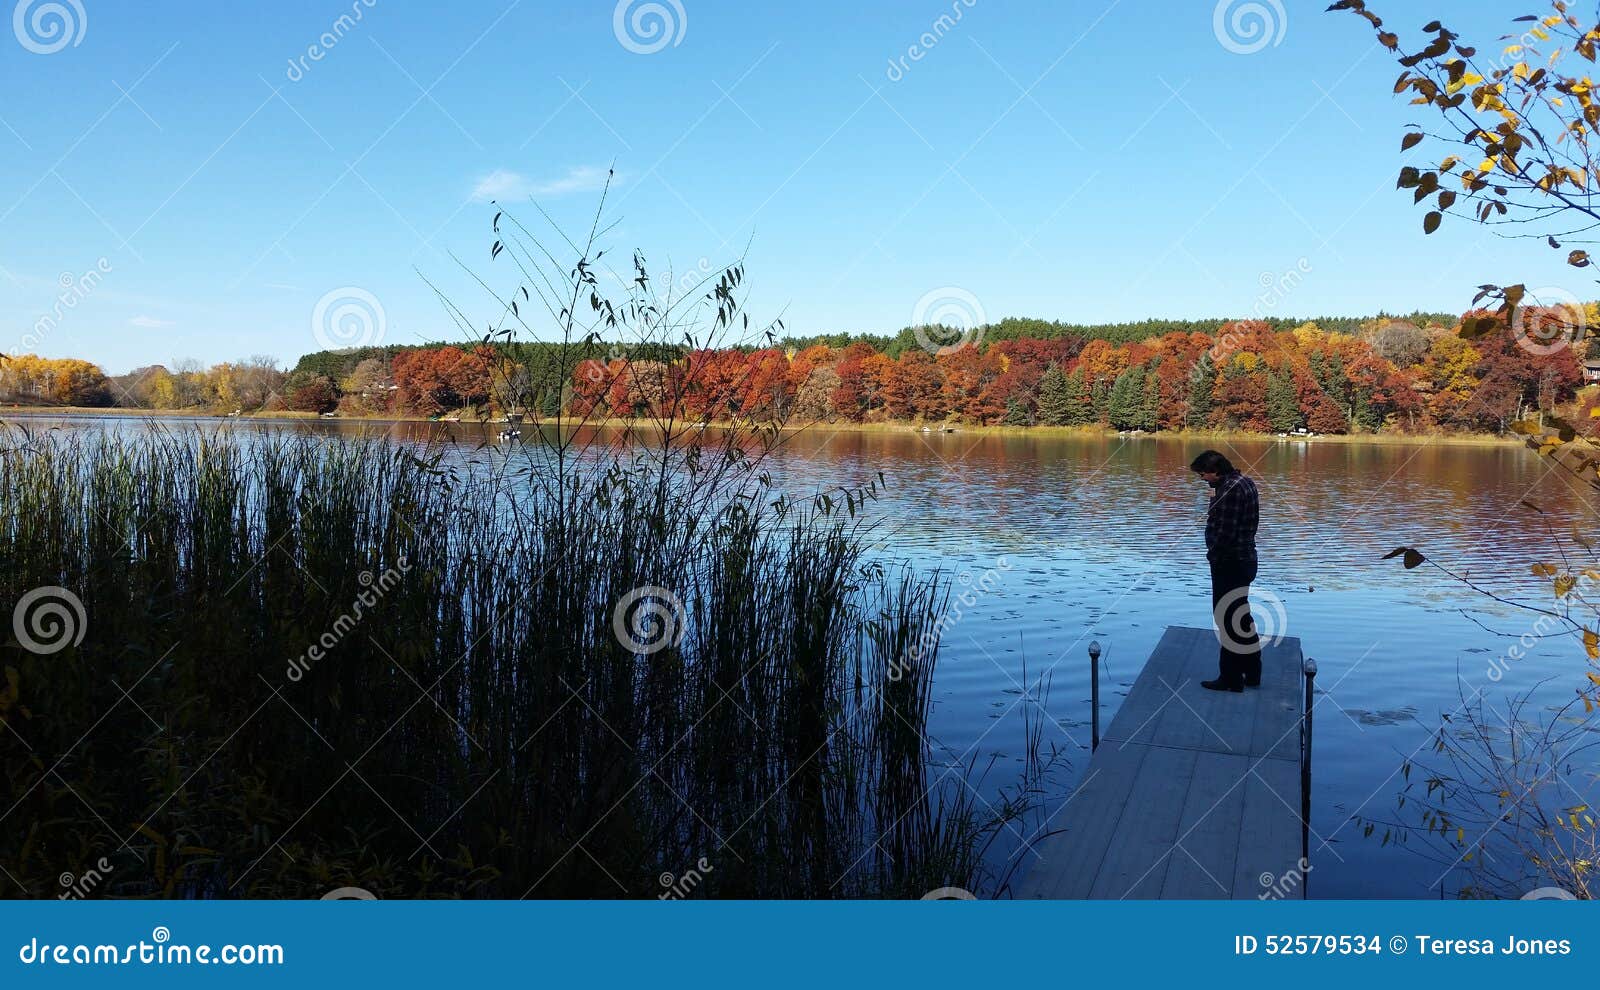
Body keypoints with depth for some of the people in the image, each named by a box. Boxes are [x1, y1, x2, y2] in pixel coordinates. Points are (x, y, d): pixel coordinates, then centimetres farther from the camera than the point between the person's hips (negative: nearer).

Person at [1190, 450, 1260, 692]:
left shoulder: (1230, 489, -21)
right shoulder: (1243, 482, 11)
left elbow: (1226, 532, -24)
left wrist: (1213, 555, -10)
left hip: (1229, 564, -11)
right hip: (1244, 560, 11)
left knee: (1228, 620, 0)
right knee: (1243, 618, 19)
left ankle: (1231, 679, 8)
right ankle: (1251, 674, 30)